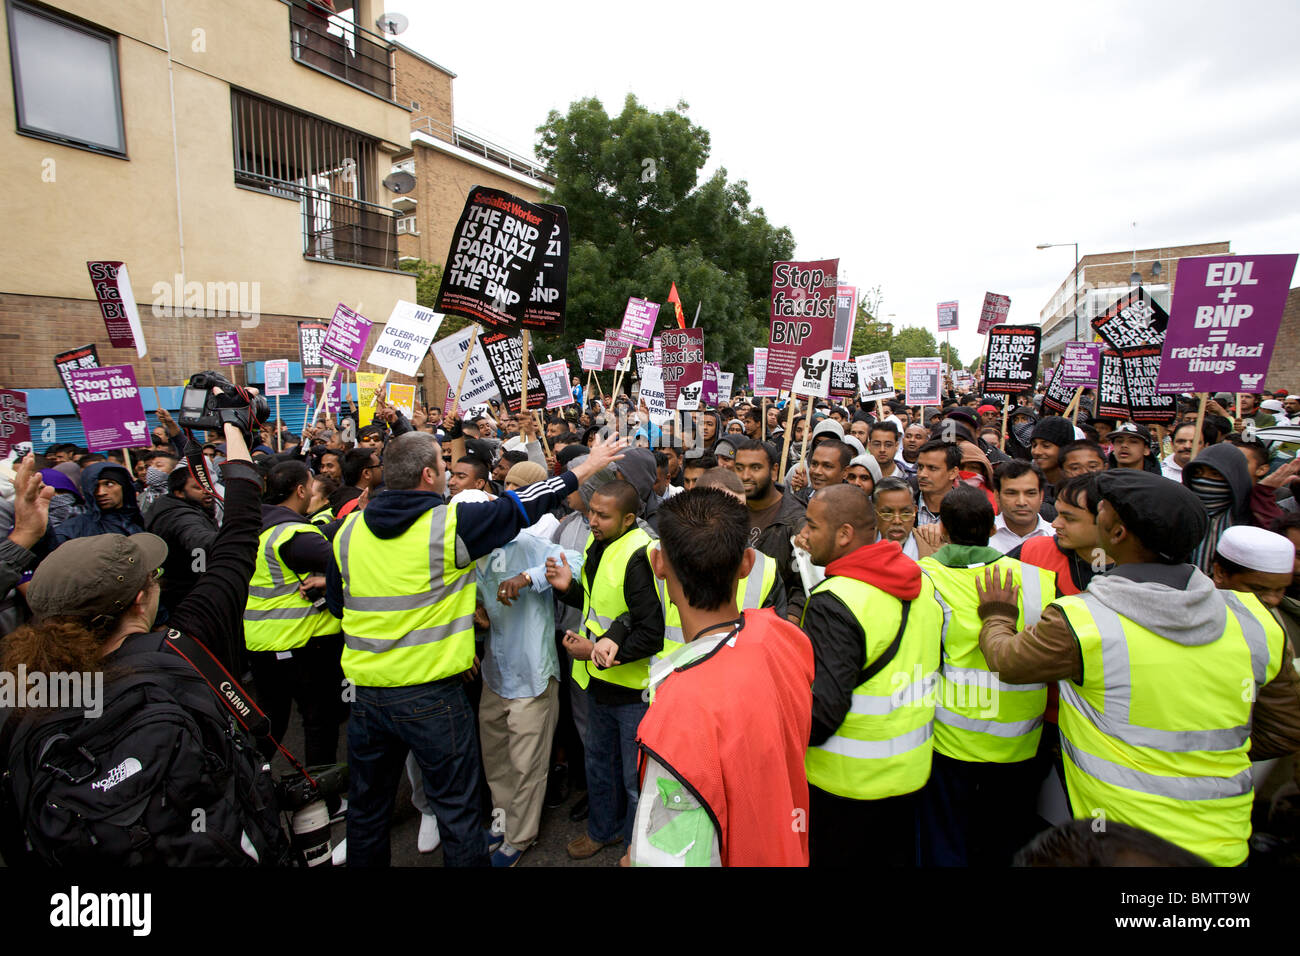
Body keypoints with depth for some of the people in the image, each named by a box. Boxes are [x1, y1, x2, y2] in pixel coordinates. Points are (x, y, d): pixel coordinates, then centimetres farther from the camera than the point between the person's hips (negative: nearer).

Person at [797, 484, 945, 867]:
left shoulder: (833, 604, -26)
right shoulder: (923, 583, -1)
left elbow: (821, 712, -29)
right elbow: (931, 668, 12)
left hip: (847, 784, -7)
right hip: (910, 771, 8)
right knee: (895, 856, 25)